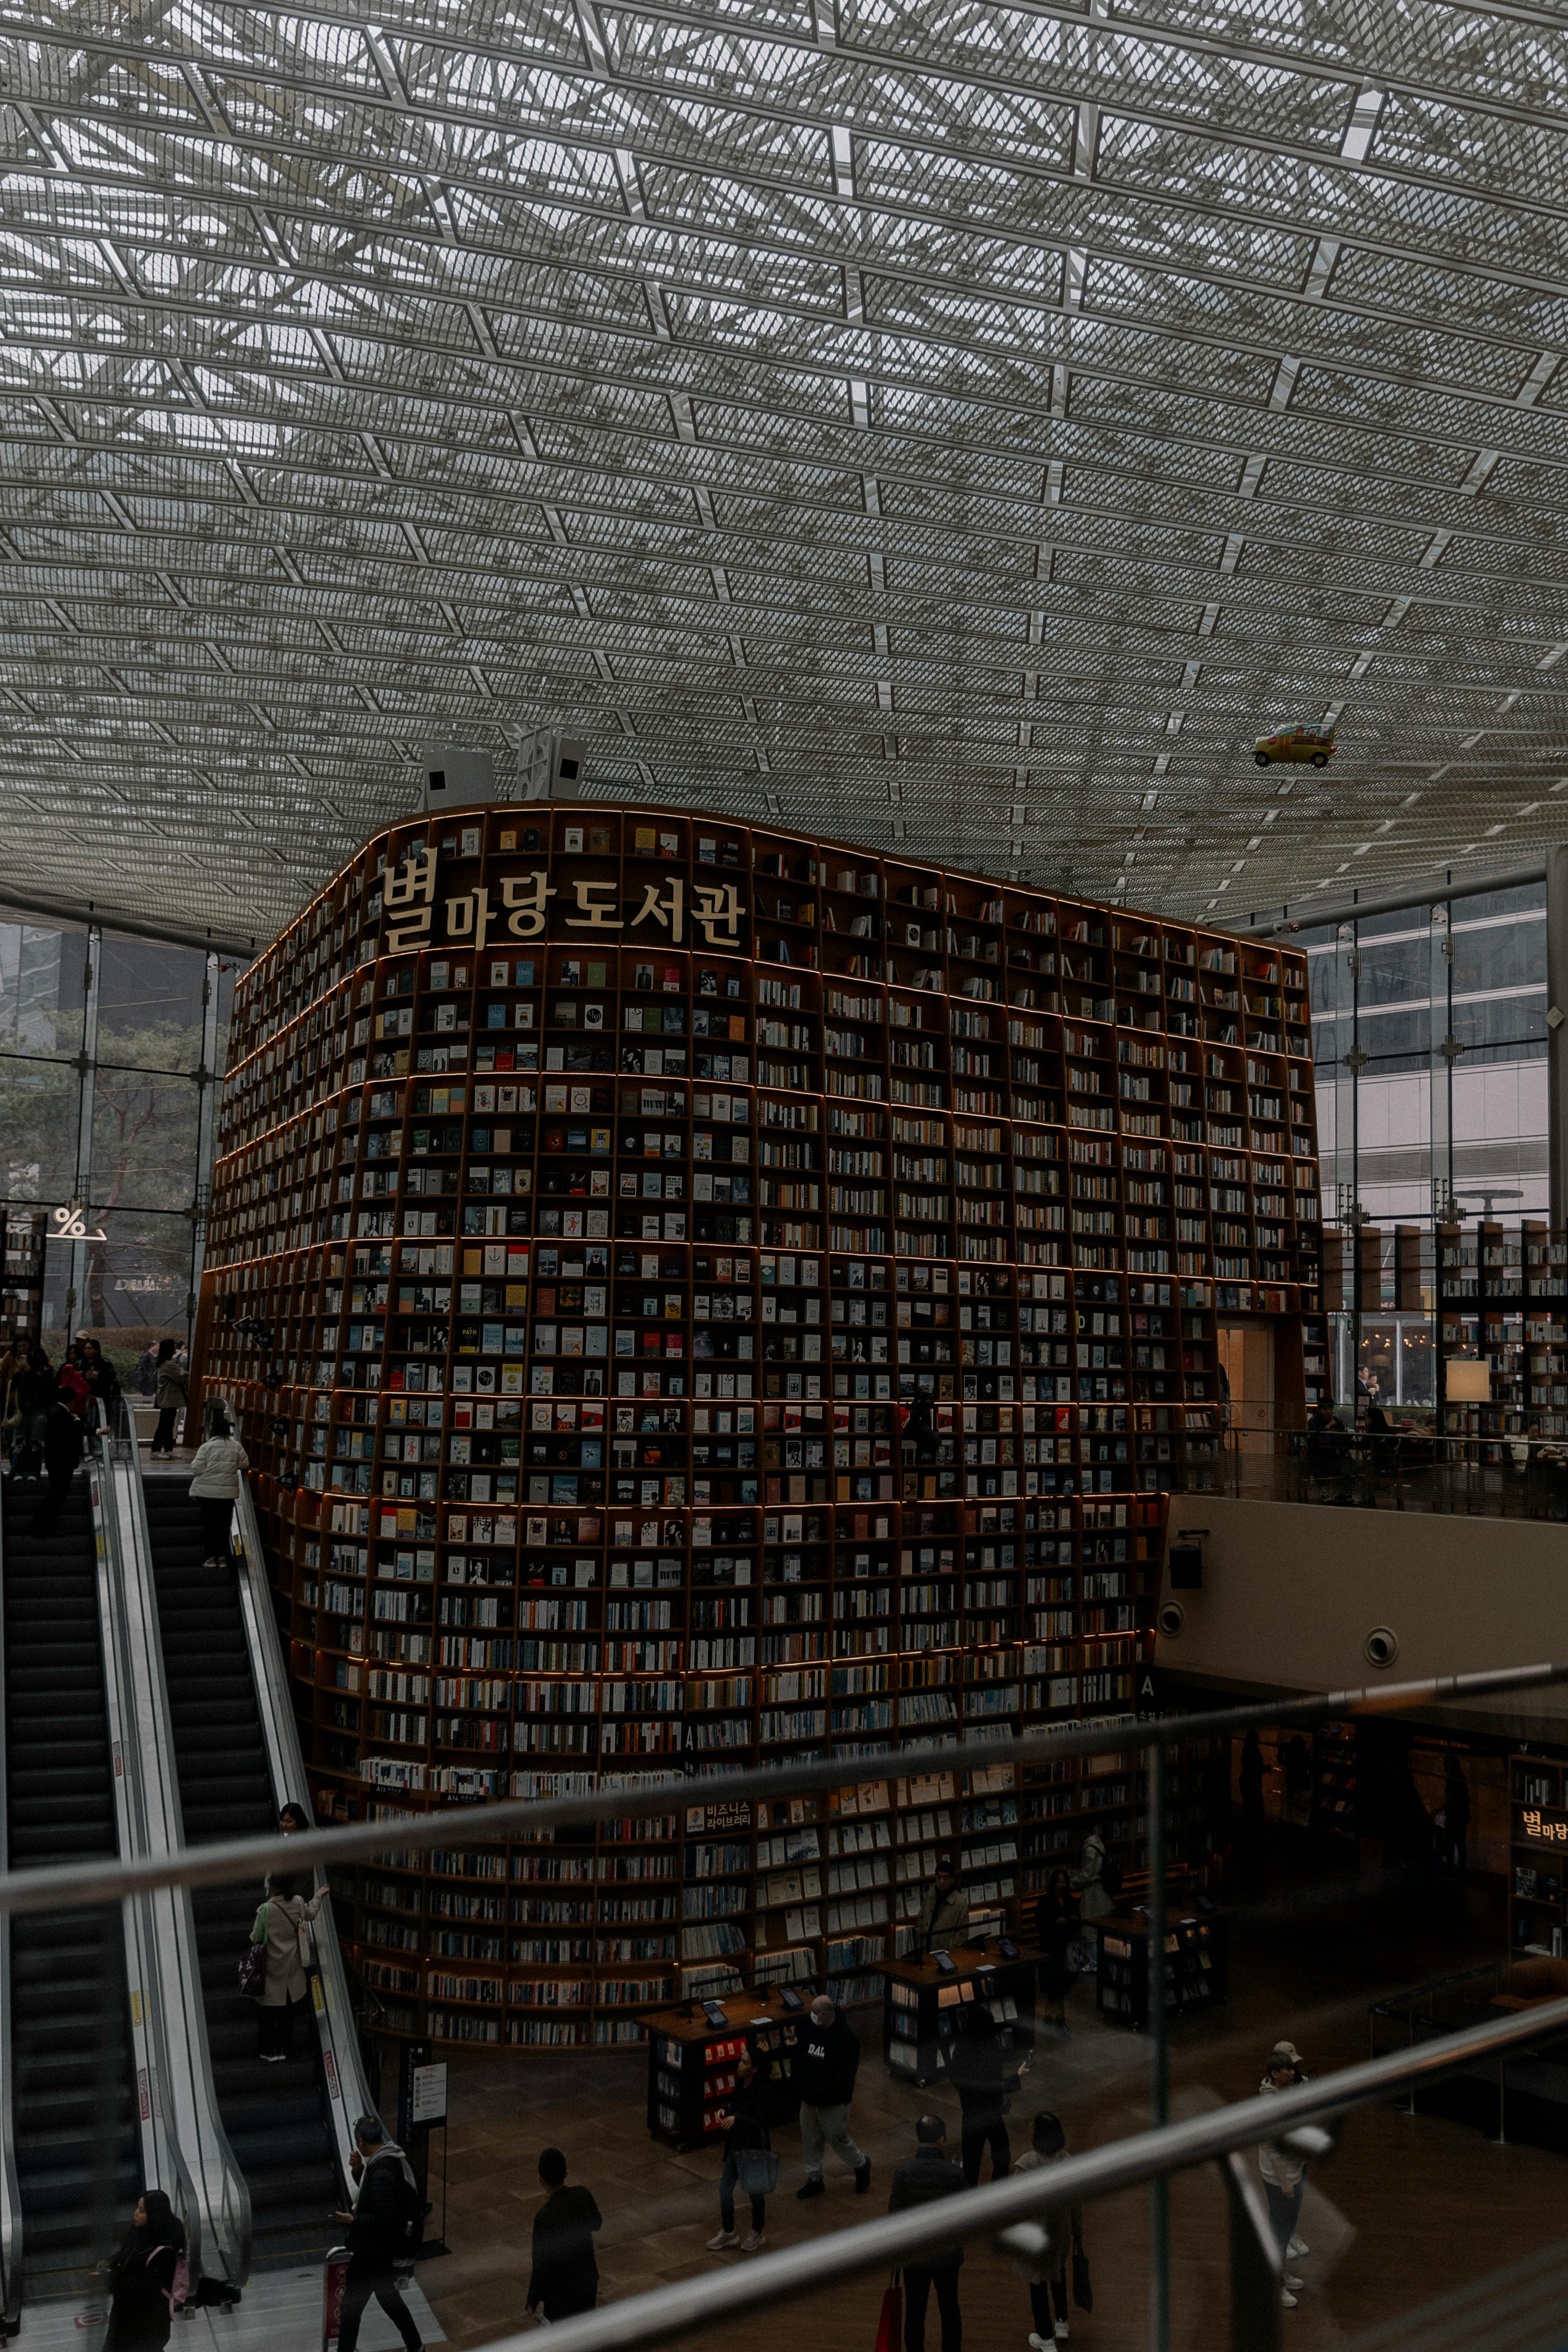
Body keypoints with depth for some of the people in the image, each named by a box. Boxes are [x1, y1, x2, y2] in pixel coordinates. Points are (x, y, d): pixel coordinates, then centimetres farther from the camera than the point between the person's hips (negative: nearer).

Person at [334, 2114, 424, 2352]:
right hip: (385, 2249, 10)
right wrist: (360, 2170, 1)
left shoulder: (381, 2174, -29)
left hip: (370, 2254, -10)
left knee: (351, 2306, 4)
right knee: (388, 2296, 24)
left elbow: (383, 2219, -29)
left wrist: (354, 2220, -17)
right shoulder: (393, 2159, 1)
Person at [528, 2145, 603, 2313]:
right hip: (588, 2281, 5)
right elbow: (596, 2224, 9)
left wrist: (533, 2301, -8)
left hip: (560, 2291, -5)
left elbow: (542, 2263, -22)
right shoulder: (584, 2195, -13)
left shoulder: (544, 2217, -29)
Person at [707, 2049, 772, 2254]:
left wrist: (737, 2119, -41)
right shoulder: (741, 2084, 0)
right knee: (725, 2188, 15)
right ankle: (728, 2233, 33)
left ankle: (757, 2235, 32)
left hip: (752, 2148, -8)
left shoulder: (760, 2091, -24)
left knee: (754, 2191, 11)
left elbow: (760, 2121, -28)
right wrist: (727, 2110, -5)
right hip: (735, 2146, 8)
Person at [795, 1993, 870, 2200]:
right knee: (810, 2140, 13)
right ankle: (815, 2180, 30)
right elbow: (801, 2057, 13)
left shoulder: (845, 2035, -21)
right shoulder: (811, 2027, -1)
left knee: (838, 2138, 5)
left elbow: (847, 2073, -23)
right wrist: (801, 2083, 3)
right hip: (809, 2098, 6)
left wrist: (824, 2092, -25)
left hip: (834, 2103, -6)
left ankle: (861, 2166, 31)